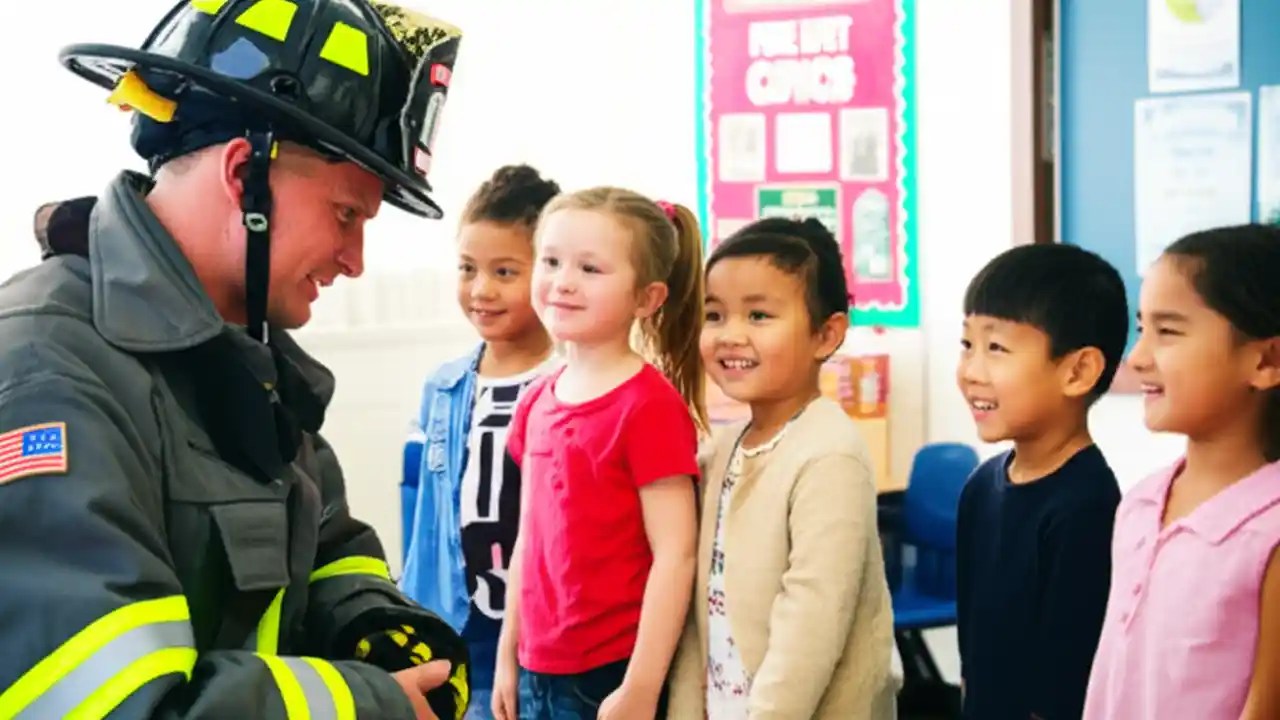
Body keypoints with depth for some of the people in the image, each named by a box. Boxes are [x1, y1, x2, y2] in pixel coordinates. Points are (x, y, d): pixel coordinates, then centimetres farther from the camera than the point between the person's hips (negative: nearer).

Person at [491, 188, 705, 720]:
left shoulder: (650, 406, -14)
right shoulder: (538, 402, 7)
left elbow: (675, 556, -16)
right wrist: (509, 655, 15)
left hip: (614, 676, -7)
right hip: (541, 674, 7)